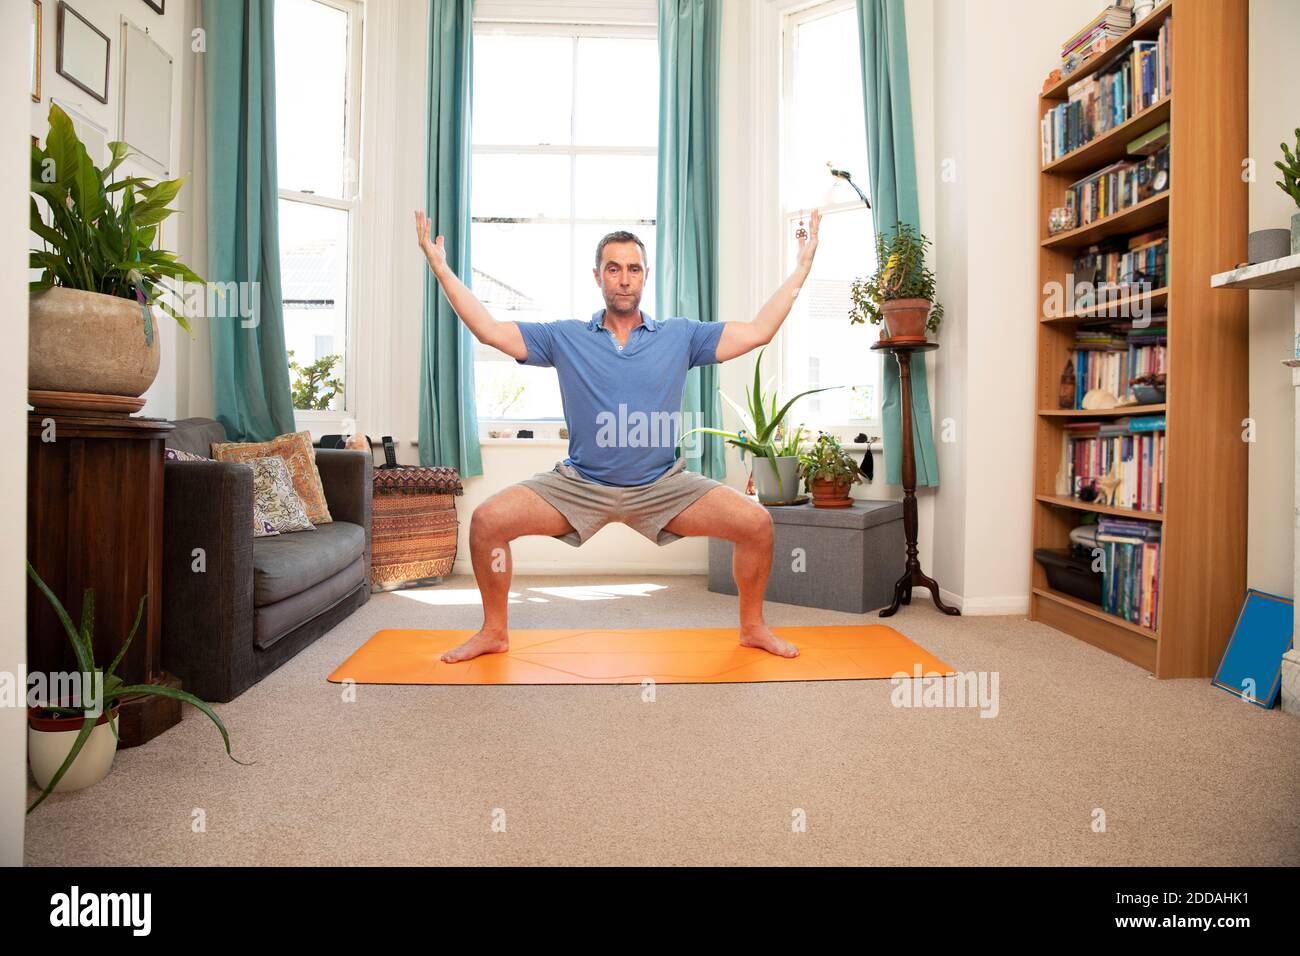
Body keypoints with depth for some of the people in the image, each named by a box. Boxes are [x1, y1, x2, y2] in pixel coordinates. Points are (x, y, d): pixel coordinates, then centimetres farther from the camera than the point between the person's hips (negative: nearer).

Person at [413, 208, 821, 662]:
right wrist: (440, 267, -1)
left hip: (663, 485, 0)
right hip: (580, 484, 0)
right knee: (487, 520, -16)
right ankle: (494, 632, 8)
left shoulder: (681, 335, 3)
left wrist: (801, 268, -1)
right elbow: (489, 330, 0)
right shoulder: (565, 337, 3)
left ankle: (752, 627, 12)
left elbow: (759, 331, 1)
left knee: (757, 523, -15)